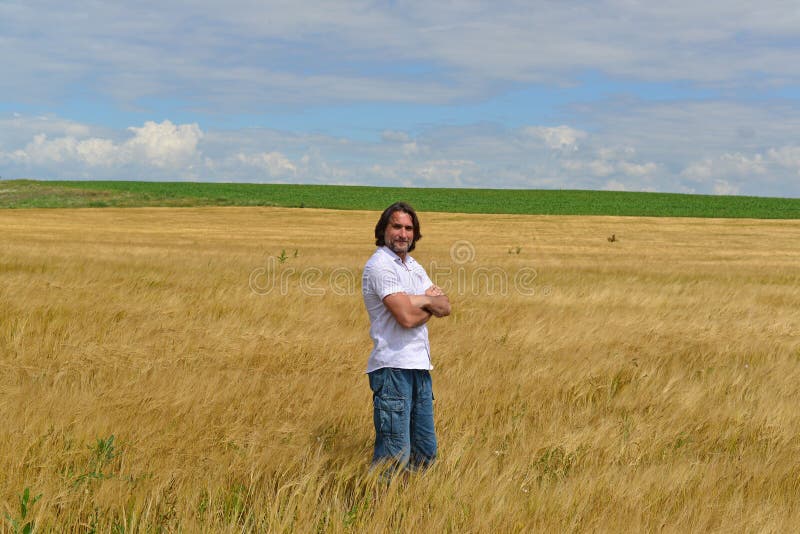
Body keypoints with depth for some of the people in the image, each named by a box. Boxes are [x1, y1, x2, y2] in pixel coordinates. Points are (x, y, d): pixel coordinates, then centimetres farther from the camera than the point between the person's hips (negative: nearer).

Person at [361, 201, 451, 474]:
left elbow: (445, 307, 10)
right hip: (393, 367, -9)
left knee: (425, 452, 14)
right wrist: (430, 302, 0)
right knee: (395, 454, -10)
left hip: (419, 366, 9)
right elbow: (407, 317, -20)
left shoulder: (413, 266, 18)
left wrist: (420, 301, -10)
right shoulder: (379, 265, -11)